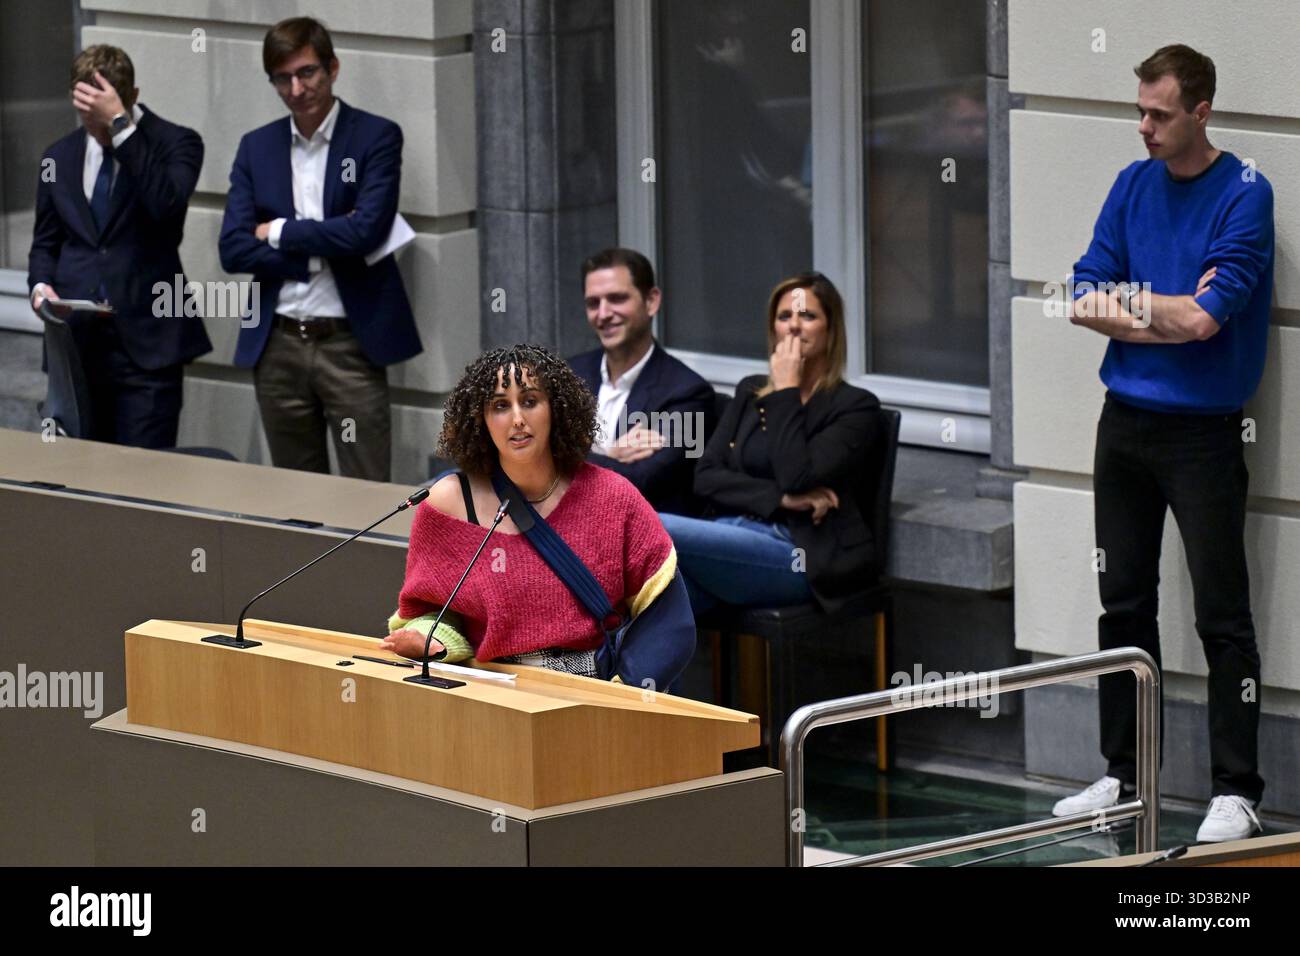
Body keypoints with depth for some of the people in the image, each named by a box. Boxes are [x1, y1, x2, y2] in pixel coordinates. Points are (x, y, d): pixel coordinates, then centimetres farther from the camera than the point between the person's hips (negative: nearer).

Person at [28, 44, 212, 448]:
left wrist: (119, 125, -22)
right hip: (77, 342, 4)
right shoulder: (59, 158, 13)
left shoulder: (175, 143, -2)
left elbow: (166, 206, -22)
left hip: (146, 342, -4)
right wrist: (41, 284, -2)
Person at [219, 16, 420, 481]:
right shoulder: (256, 147, 9)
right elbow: (234, 249, -1)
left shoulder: (376, 137, -2)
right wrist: (326, 246, -10)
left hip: (350, 343, -4)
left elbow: (366, 230, -16)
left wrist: (280, 233, -6)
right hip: (278, 346, 4)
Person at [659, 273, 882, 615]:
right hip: (732, 536, 5)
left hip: (798, 557, -5)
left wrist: (786, 391, -3)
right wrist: (780, 497, -7)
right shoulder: (750, 392, 22)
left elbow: (796, 477, -13)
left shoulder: (856, 406, 3)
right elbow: (706, 478, 10)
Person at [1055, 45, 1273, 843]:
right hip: (1127, 418, 6)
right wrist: (1167, 316, -11)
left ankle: (1236, 792, 0)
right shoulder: (1133, 186, 8)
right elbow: (1086, 301, 2)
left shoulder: (1244, 195, -11)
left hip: (1203, 430, -6)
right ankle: (1125, 774, 19)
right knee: (1125, 603, 11)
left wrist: (1126, 304, -4)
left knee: (1222, 614, -3)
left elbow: (1206, 318, -19)